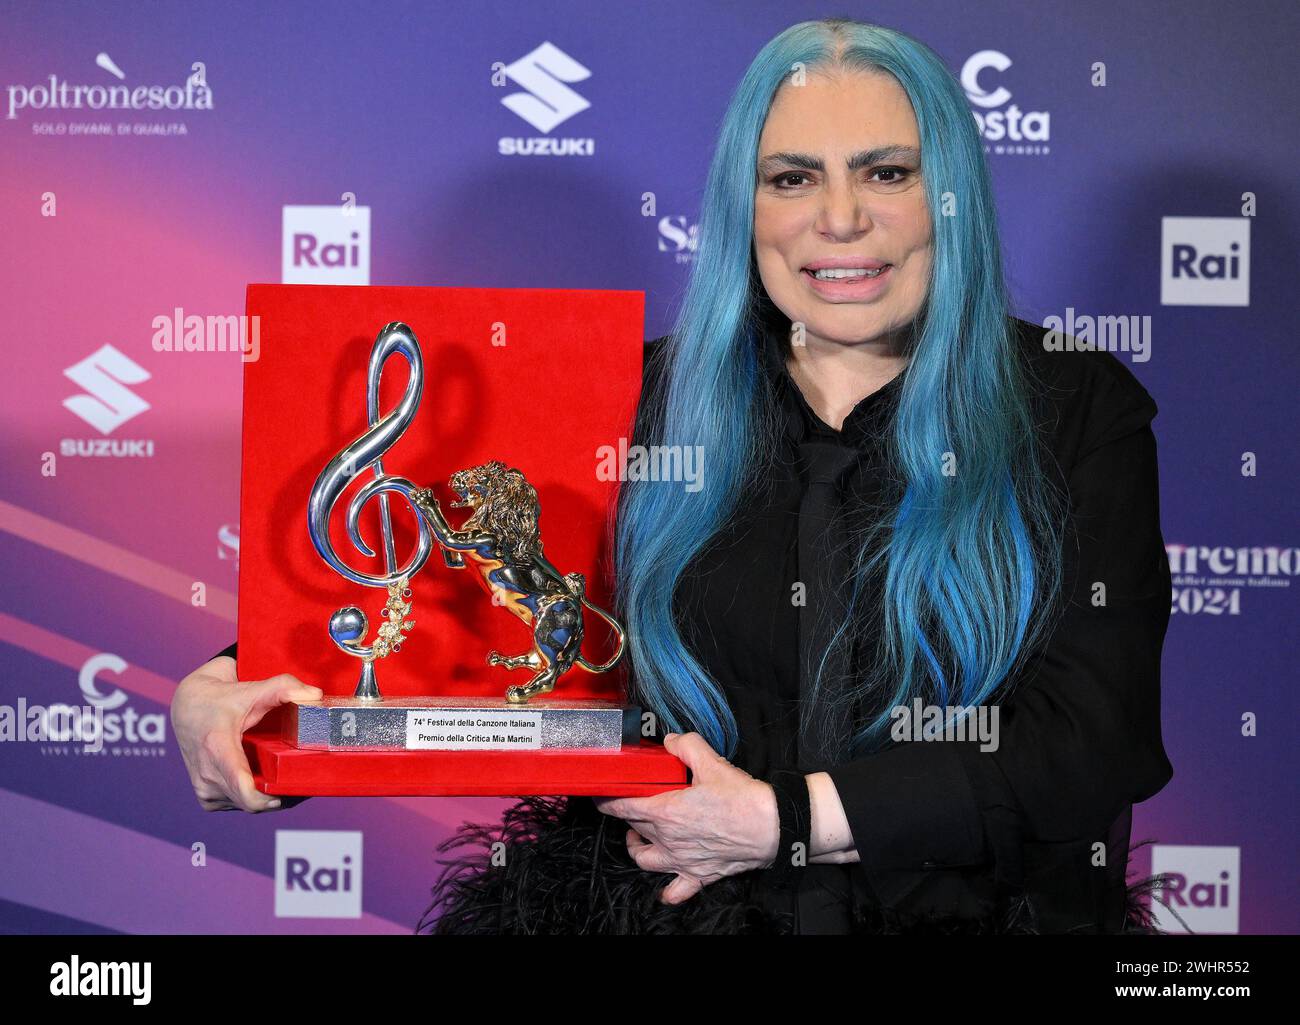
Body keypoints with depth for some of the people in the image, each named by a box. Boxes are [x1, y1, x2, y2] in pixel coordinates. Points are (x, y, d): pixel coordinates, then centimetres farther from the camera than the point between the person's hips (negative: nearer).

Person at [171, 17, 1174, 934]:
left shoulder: (1074, 409, 5)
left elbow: (1098, 739, -3)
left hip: (976, 910, -1)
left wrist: (786, 819, -8)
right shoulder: (645, 397, 11)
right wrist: (222, 687, -8)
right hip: (655, 903, 2)